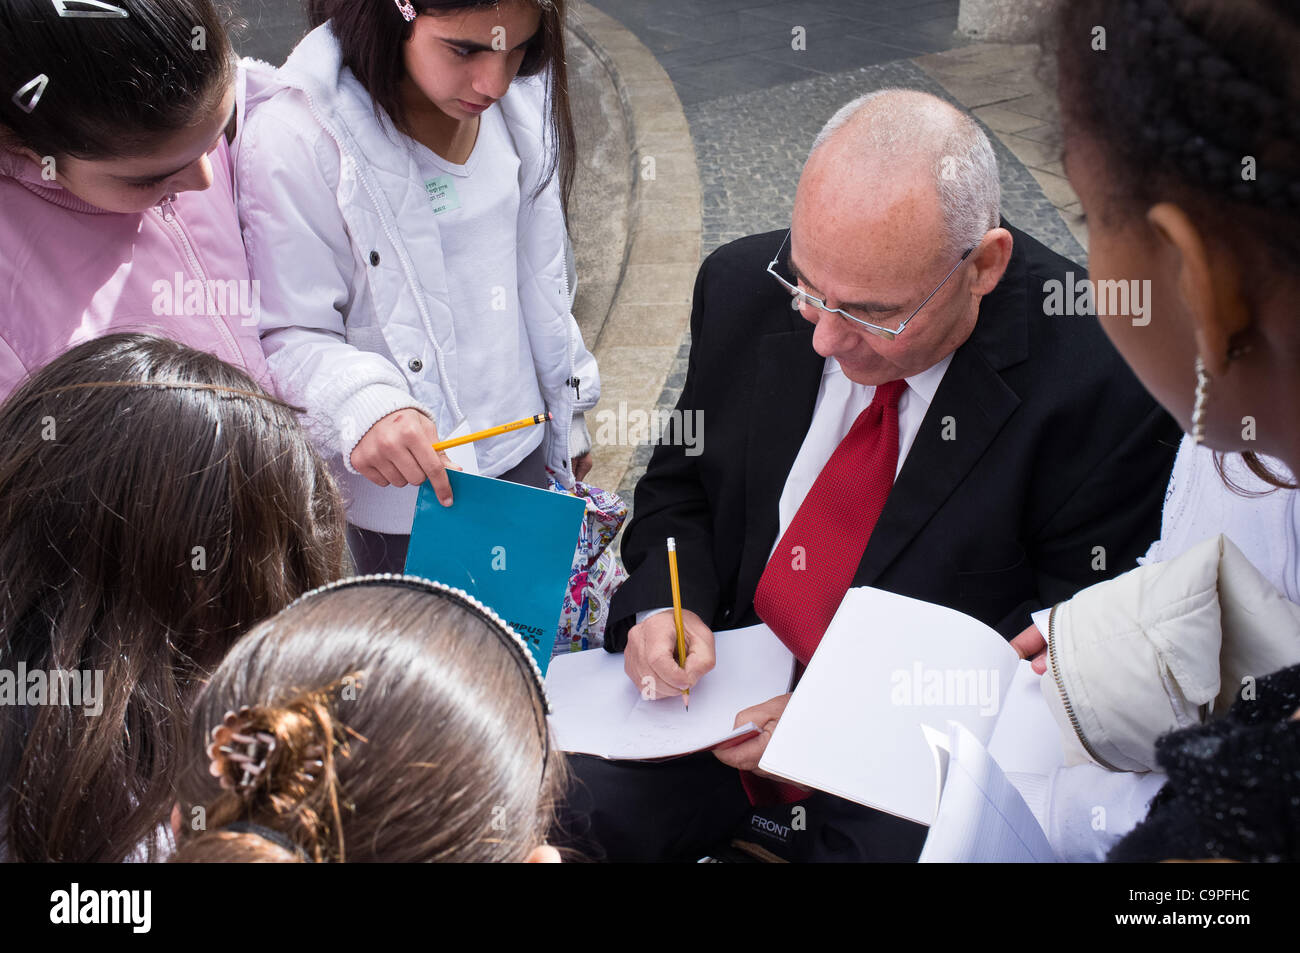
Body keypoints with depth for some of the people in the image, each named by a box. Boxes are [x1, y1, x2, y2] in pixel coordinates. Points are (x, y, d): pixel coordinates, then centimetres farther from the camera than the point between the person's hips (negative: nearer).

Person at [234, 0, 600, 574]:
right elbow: (286, 338, -19)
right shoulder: (291, 139, -22)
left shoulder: (518, 99, -3)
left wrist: (566, 417, 17)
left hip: (521, 452, 6)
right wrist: (363, 405, -40)